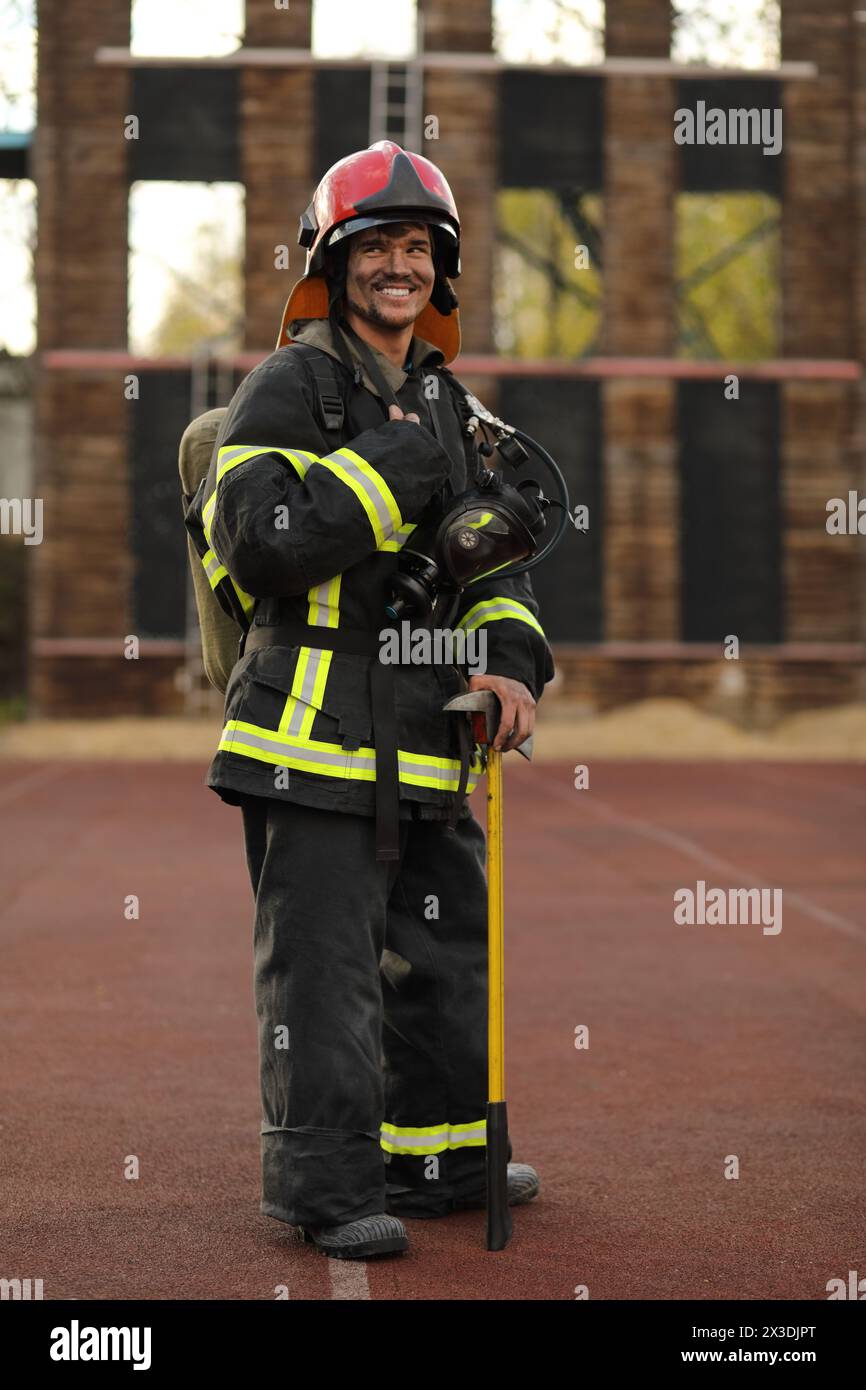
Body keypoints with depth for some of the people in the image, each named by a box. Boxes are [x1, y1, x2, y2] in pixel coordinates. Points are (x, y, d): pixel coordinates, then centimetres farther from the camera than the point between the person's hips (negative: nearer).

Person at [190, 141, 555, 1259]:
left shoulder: (443, 404, 18)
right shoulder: (289, 387, -5)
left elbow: (485, 556, 20)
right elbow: (257, 538, -19)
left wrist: (511, 654, 1)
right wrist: (391, 470, -16)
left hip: (425, 737, 8)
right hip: (314, 728, -8)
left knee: (444, 949, 16)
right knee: (323, 965, -5)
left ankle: (437, 1157, 30)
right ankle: (324, 1183, 4)